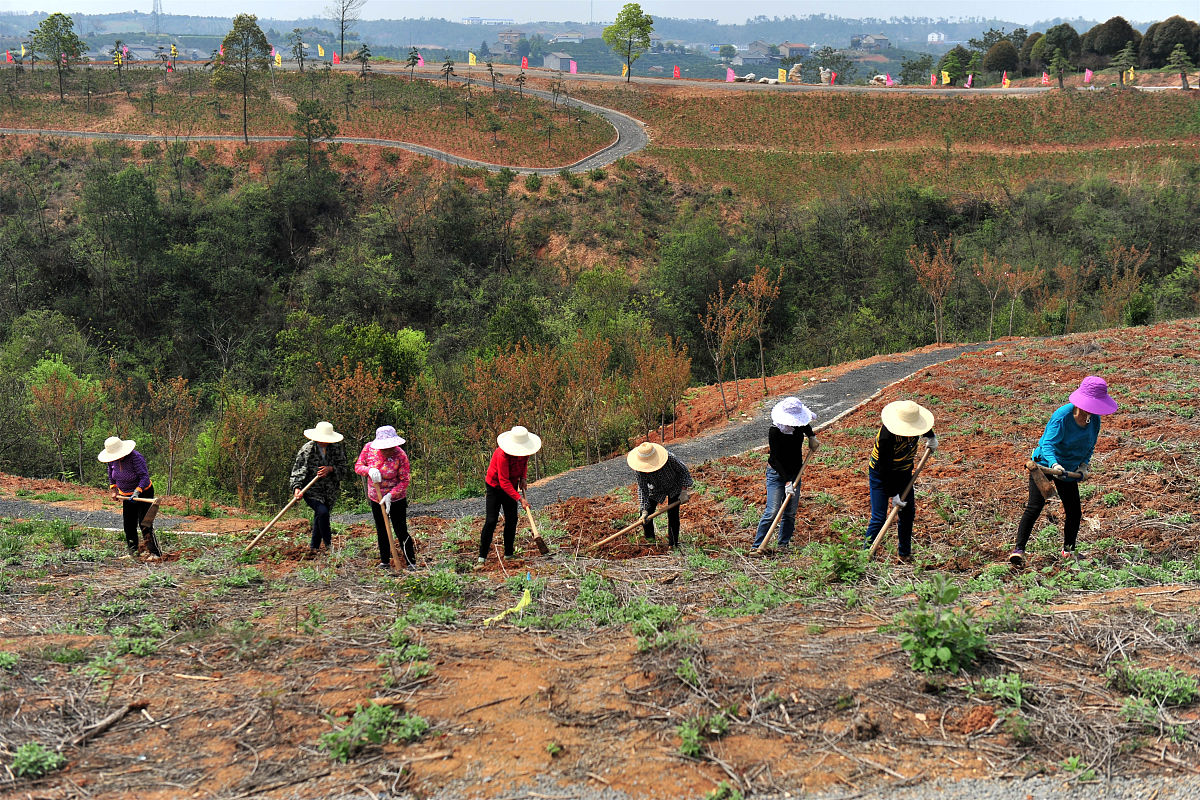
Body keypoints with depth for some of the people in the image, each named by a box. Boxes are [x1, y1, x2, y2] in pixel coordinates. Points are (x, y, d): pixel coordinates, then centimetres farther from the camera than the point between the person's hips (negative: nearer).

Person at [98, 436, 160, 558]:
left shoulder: (135, 457, -25)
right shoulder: (113, 460, -3)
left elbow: (144, 476, -29)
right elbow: (111, 475, 17)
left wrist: (137, 492, -39)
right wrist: (113, 490, 9)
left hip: (143, 493, -7)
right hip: (126, 496, 7)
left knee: (145, 524, -14)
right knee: (128, 525, 5)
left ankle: (155, 553, -13)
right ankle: (133, 551, 15)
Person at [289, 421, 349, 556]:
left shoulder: (337, 448, 0)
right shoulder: (307, 449, -10)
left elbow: (343, 469, 0)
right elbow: (297, 470, -12)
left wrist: (330, 469, -20)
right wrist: (297, 487, -27)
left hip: (329, 491, 4)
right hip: (311, 489, -4)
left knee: (319, 517, 10)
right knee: (322, 512, -23)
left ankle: (314, 546, 29)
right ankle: (328, 545, -9)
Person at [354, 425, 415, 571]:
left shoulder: (400, 455, -24)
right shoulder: (369, 448, -14)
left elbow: (404, 481, -20)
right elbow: (358, 466, -7)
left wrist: (390, 496, -32)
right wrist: (369, 470, -29)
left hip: (396, 499, -4)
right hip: (375, 498, 4)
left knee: (401, 532, -5)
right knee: (381, 531, 16)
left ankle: (411, 563, 6)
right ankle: (385, 561, 32)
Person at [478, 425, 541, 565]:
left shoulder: (524, 450, -13)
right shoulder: (503, 455, -34)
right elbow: (504, 482, -32)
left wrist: (523, 478, -4)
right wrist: (520, 499, -36)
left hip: (511, 486, 6)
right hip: (495, 487, -6)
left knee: (512, 520, 1)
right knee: (491, 521, -11)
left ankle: (508, 554, 11)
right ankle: (482, 557, -5)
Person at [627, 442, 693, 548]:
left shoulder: (670, 458, -38)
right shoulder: (640, 471, -33)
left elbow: (683, 471, -20)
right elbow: (643, 489, -24)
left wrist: (684, 491, -22)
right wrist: (644, 510, -31)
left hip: (674, 488, -2)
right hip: (656, 490, 2)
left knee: (673, 515, -9)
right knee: (646, 516, -3)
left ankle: (673, 543, 7)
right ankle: (649, 540, 20)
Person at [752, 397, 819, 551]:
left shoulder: (799, 426, -4)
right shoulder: (774, 431, -22)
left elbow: (807, 426, 26)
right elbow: (776, 459, -22)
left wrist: (812, 437, 11)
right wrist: (787, 481, -25)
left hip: (795, 472, 6)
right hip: (777, 473, -6)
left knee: (791, 512, 6)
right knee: (772, 512, -13)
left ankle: (783, 545, 14)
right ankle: (757, 546, -7)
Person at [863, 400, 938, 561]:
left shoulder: (914, 423, -17)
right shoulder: (886, 436, -36)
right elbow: (885, 469, -28)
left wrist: (931, 437, 4)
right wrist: (893, 494, -24)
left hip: (904, 473, 6)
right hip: (881, 475, -6)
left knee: (908, 512, 9)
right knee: (879, 517, -11)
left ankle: (904, 553, 25)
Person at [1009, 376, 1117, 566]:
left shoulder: (1094, 419, -6)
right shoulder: (1062, 415, -26)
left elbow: (1090, 446, 9)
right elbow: (1048, 443, -33)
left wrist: (1084, 464, -7)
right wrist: (1054, 464, -50)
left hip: (1069, 469, 6)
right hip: (1045, 463, -6)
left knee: (1074, 512, 6)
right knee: (1035, 507, -17)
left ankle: (1068, 551, 28)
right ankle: (1018, 550, -18)